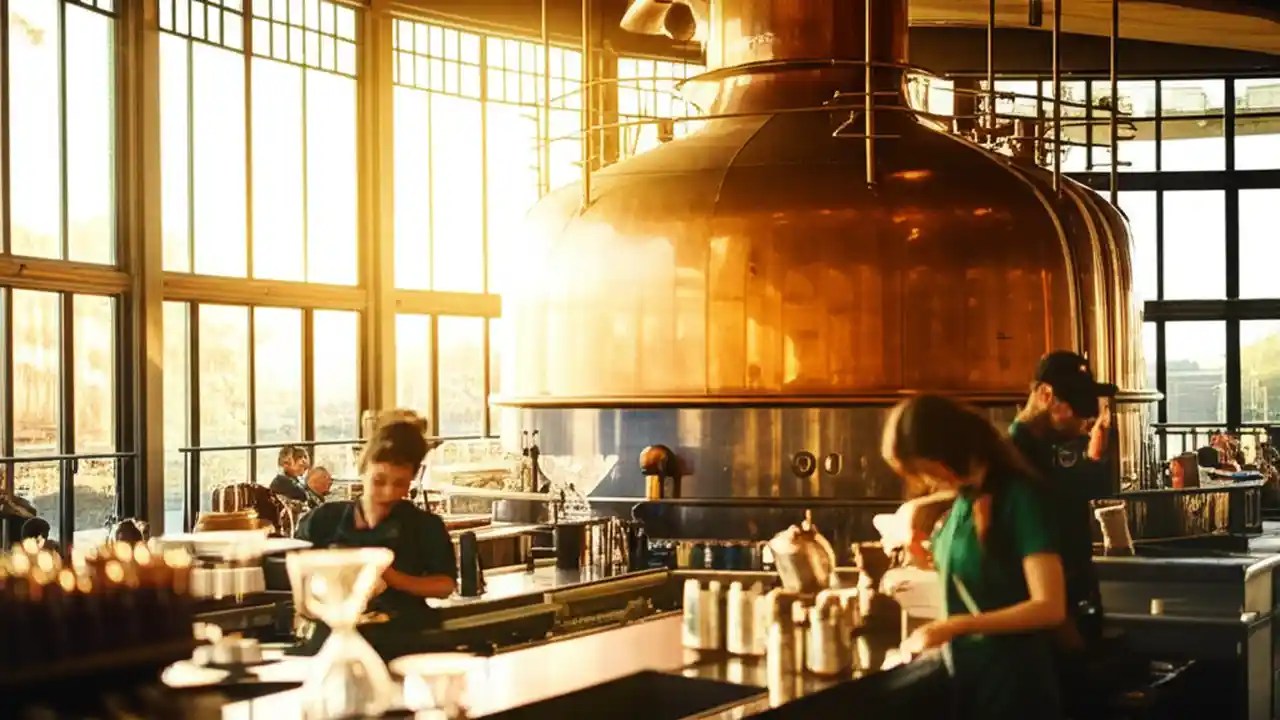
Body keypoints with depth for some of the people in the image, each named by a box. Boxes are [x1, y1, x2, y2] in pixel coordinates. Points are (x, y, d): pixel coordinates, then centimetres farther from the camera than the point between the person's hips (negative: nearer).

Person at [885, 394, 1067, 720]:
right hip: (964, 673, 7)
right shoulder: (963, 498, 6)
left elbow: (1050, 607, -21)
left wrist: (954, 627, -24)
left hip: (1011, 680, -7)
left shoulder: (1018, 495, -15)